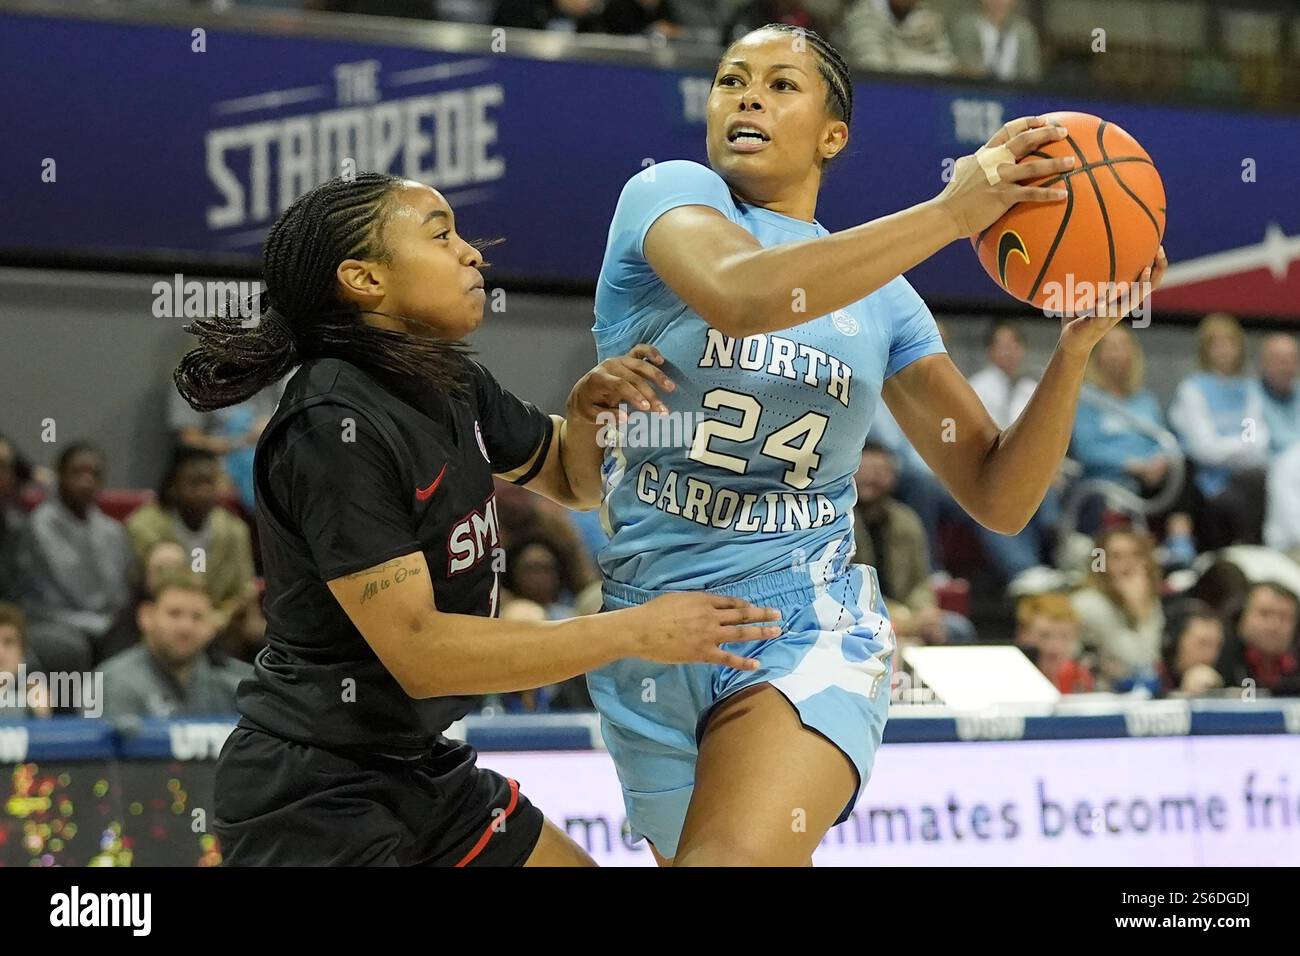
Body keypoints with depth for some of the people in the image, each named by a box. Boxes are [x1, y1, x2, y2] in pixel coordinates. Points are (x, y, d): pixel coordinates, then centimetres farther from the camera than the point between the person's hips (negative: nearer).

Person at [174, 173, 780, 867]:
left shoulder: (452, 387, 4)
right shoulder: (335, 428, -22)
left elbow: (572, 481, 22)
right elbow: (419, 653, -25)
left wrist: (585, 411, -3)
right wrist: (635, 633, -23)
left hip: (421, 772, 9)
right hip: (313, 803, -9)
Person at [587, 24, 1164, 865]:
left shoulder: (881, 294, 9)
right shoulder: (670, 195, -1)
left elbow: (999, 497, 8)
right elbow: (740, 295, -26)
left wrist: (1076, 347, -7)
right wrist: (950, 212, -23)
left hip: (809, 625, 0)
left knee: (734, 856, -30)